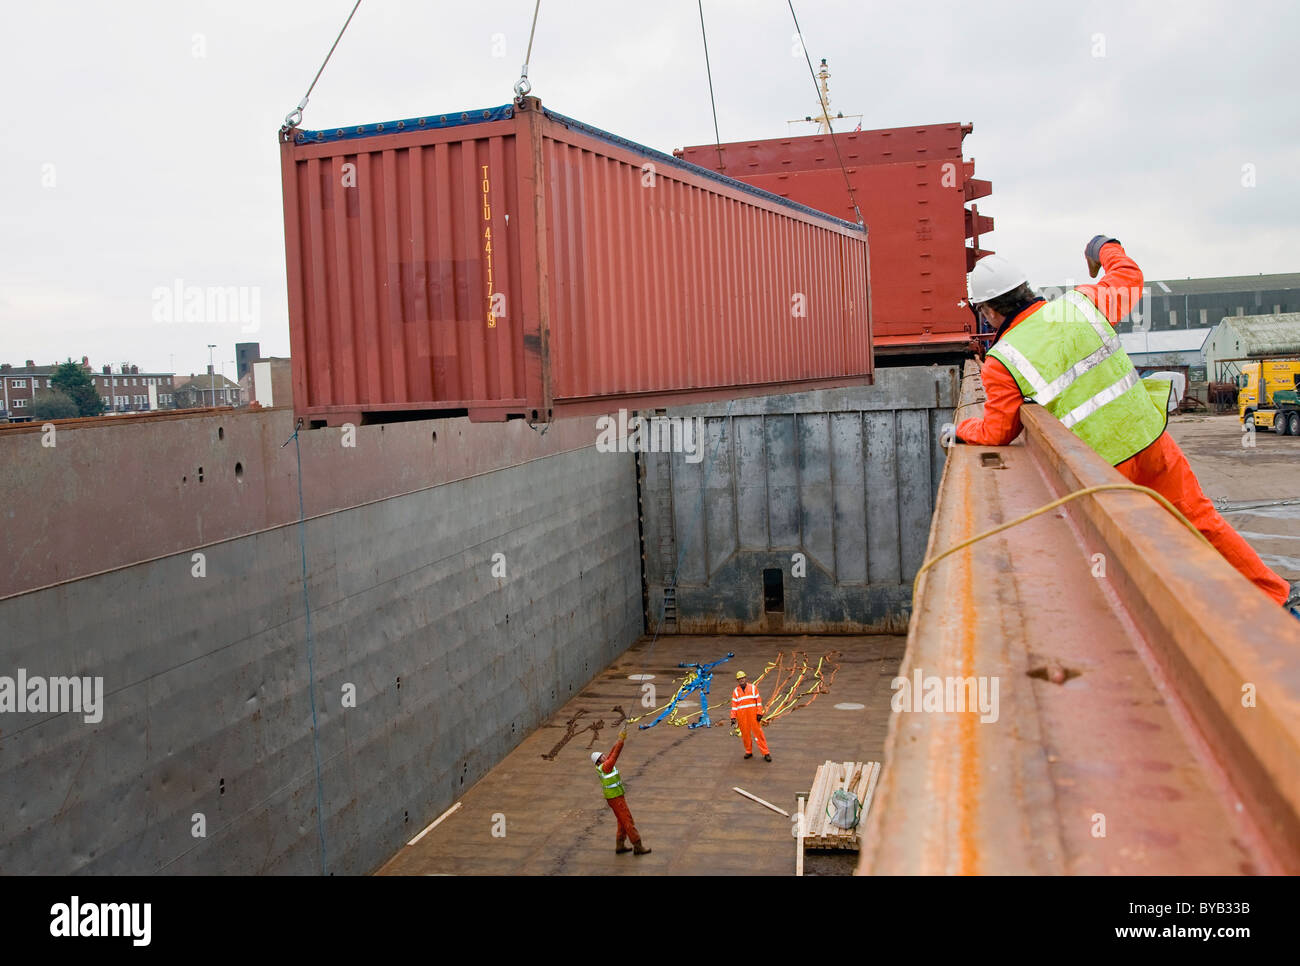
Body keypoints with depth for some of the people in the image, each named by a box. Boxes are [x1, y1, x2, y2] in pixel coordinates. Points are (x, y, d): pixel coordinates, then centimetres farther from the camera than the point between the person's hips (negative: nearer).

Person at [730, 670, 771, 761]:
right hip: (741, 715, 2)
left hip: (753, 713, -2)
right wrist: (733, 718, 1)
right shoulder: (736, 691, 9)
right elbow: (734, 705, 8)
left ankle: (765, 753, -1)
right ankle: (748, 752, 21)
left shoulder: (753, 688, 6)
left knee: (758, 732, -5)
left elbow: (758, 700, 3)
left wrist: (759, 713, -5)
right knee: (745, 733, 5)